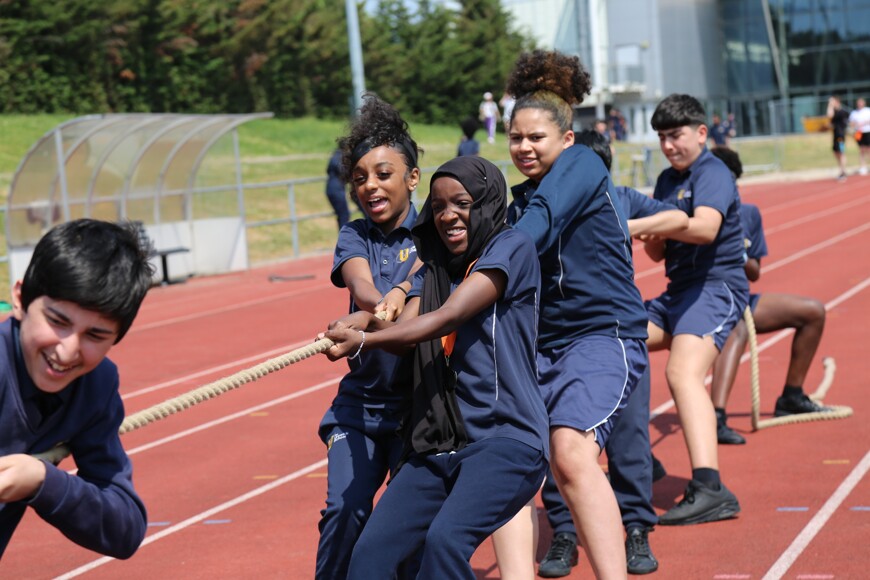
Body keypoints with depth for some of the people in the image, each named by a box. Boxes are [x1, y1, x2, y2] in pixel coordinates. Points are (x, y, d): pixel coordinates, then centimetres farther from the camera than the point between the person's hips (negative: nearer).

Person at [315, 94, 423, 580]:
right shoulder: (355, 236, 7)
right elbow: (359, 284, -14)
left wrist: (399, 294, -45)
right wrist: (381, 306, -38)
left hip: (420, 399, -2)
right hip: (361, 399, 2)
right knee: (344, 510, -11)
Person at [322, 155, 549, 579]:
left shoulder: (510, 248, -3)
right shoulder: (435, 267, 17)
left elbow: (447, 318, -15)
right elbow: (403, 330, 1)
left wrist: (363, 341, -24)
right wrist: (365, 322, -22)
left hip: (505, 438, -7)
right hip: (437, 446, 7)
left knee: (445, 540, -29)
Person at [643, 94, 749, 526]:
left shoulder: (712, 173, -8)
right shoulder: (667, 180, 18)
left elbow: (705, 227, -28)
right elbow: (657, 253, 17)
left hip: (716, 288, -10)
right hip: (678, 292, 10)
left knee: (682, 372, -30)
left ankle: (709, 490, -43)